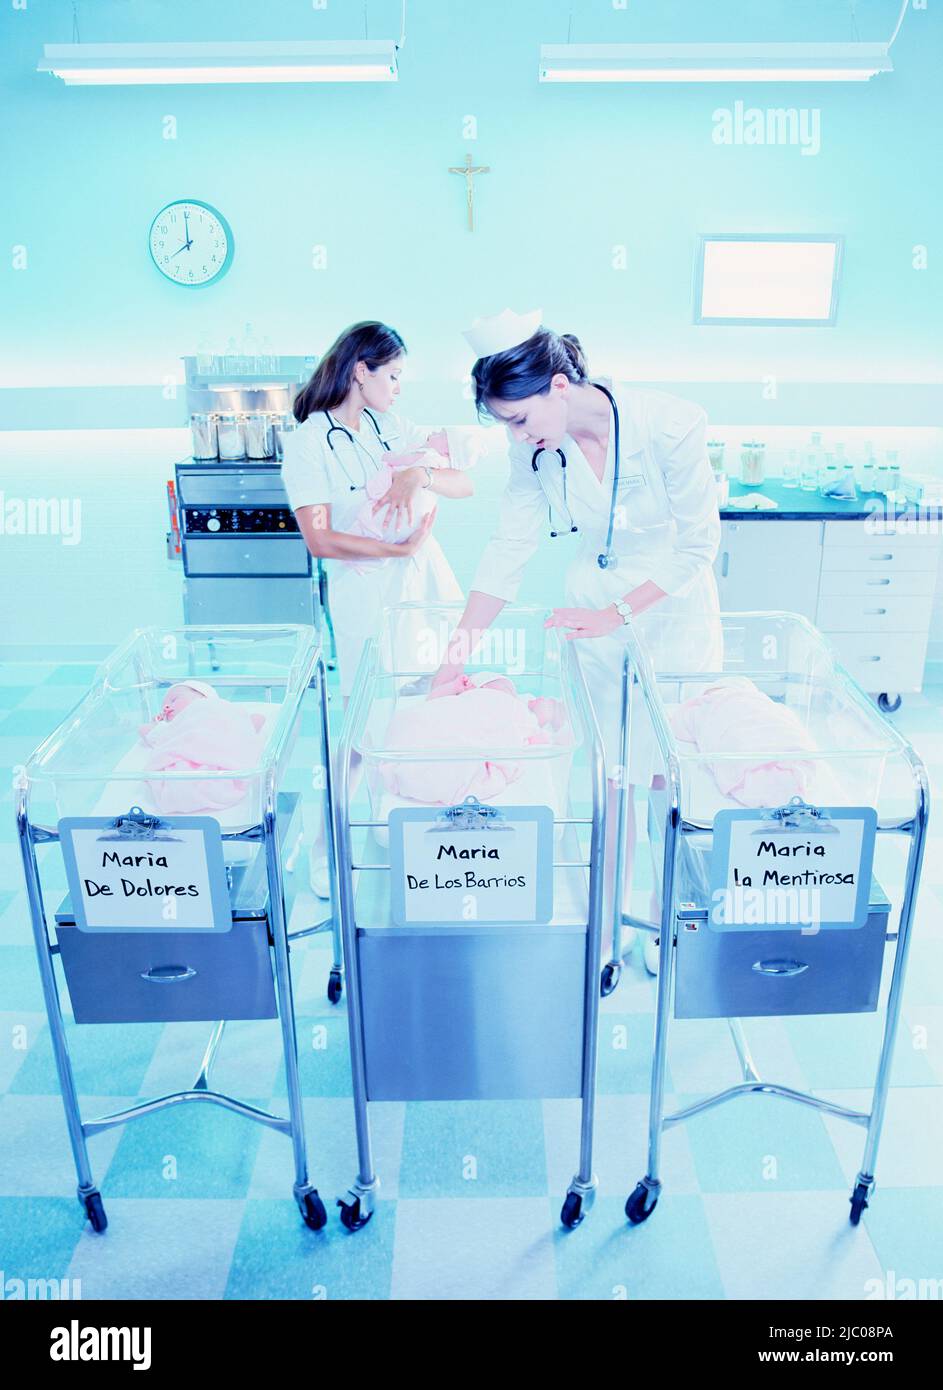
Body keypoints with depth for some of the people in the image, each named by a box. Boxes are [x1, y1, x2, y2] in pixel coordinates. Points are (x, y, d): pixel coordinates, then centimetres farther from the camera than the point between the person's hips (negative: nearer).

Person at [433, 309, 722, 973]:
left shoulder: (670, 424, -24)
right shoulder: (536, 447, -11)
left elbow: (698, 544, -18)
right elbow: (509, 549, -7)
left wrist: (615, 614, -19)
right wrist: (462, 644, -11)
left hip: (673, 606, -3)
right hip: (594, 608, 3)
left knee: (673, 773, 6)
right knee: (607, 774, 9)